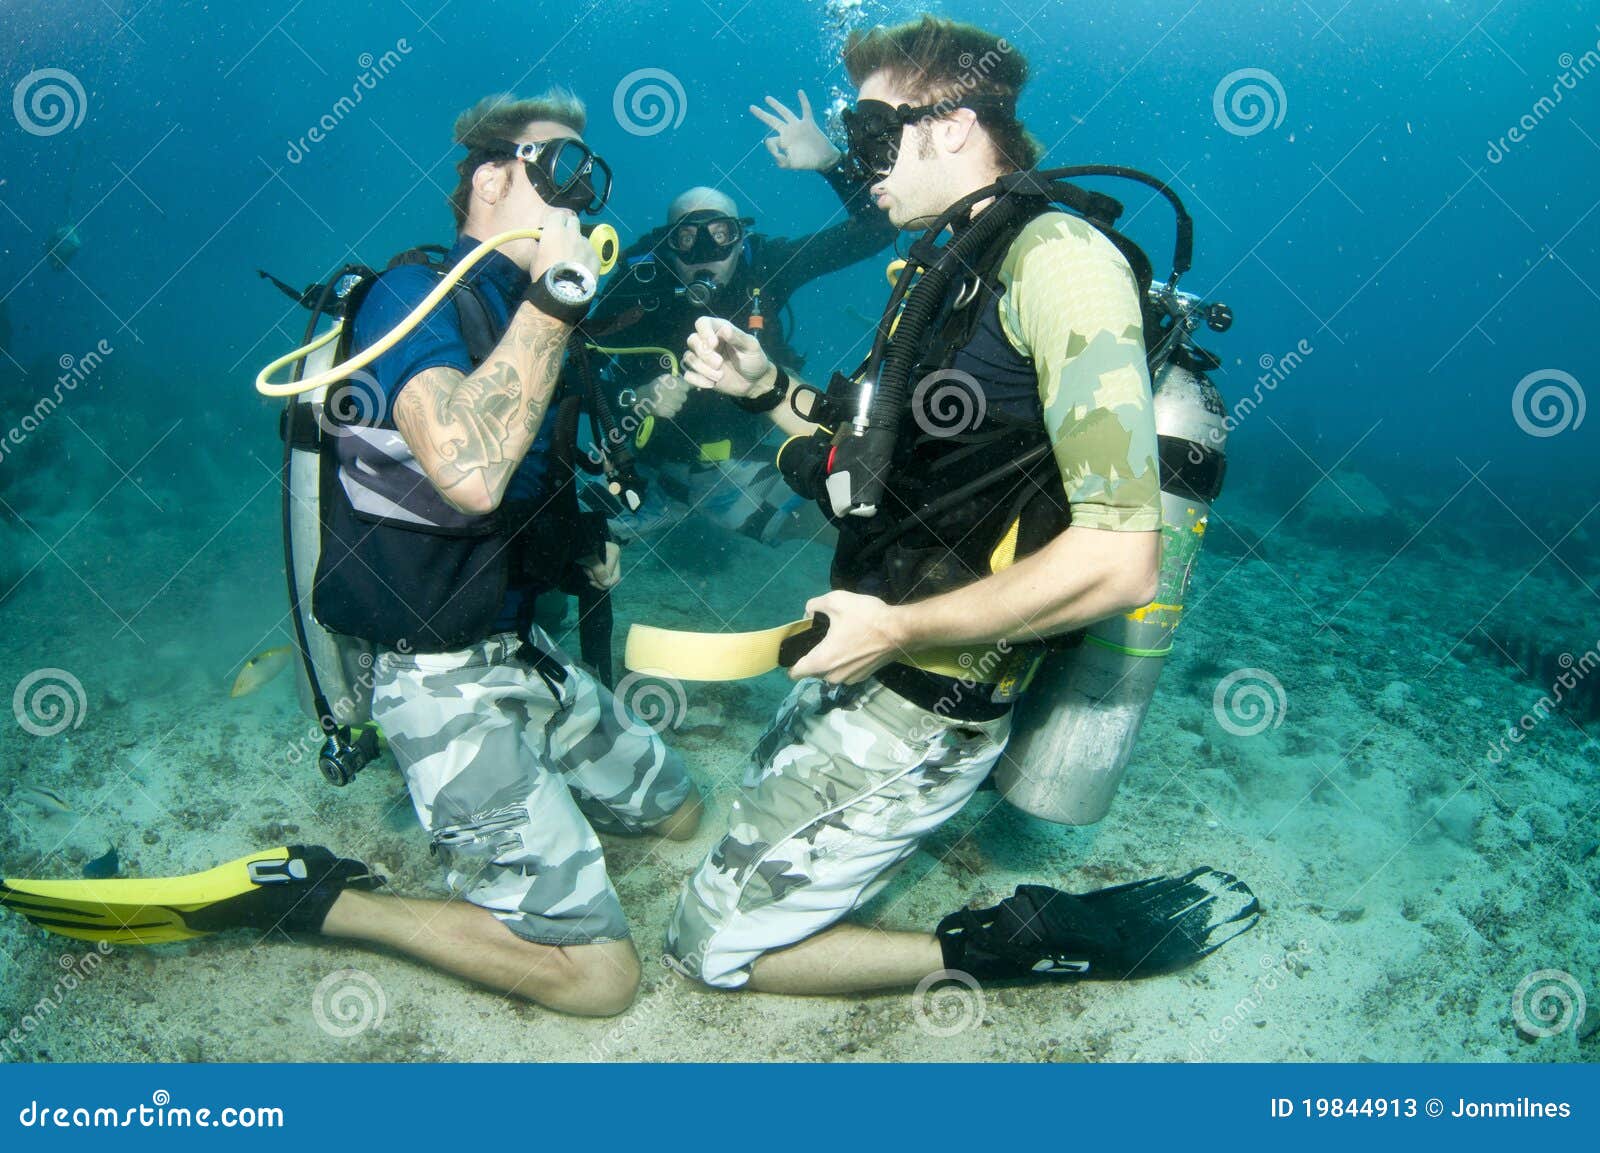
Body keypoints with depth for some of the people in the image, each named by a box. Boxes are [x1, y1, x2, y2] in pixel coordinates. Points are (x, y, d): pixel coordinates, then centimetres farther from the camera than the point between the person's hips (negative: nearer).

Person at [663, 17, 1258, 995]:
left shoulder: (1057, 256, -21)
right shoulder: (957, 269, 10)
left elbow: (1121, 559, -30)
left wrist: (896, 631, -23)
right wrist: (767, 388, 3)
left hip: (918, 708, -10)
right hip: (872, 662, 10)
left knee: (714, 949, 1)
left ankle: (996, 947, 5)